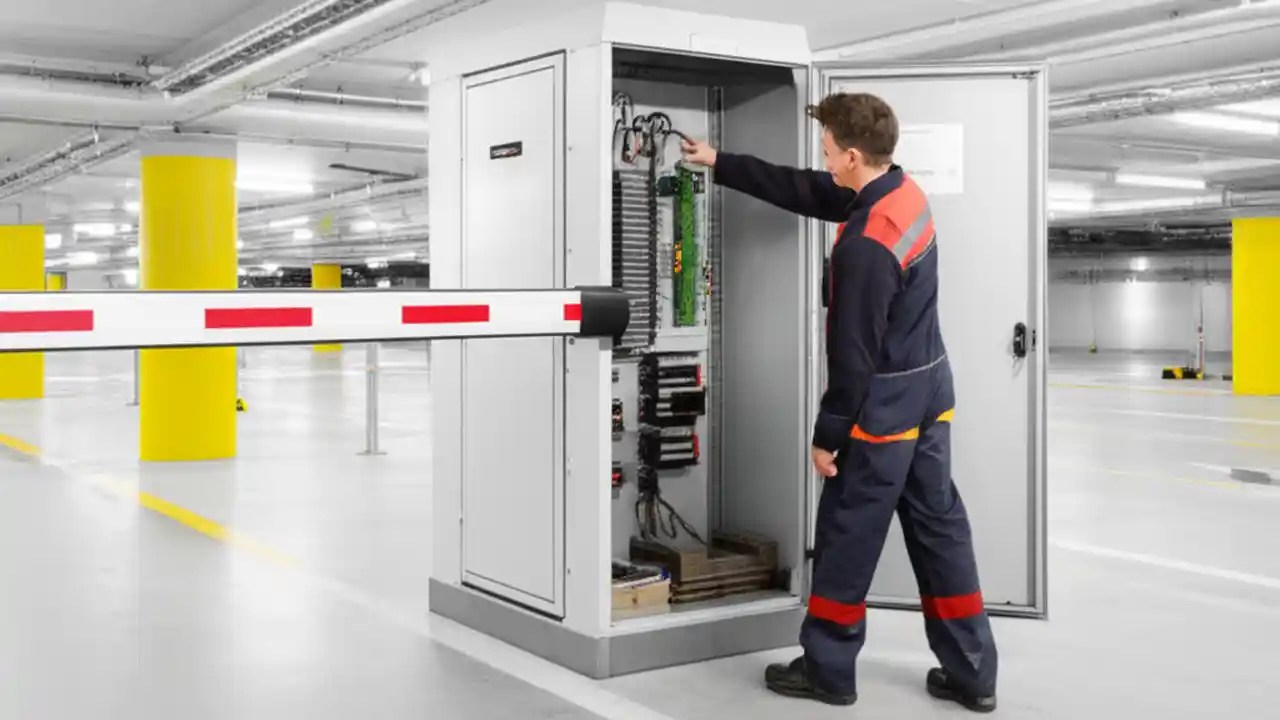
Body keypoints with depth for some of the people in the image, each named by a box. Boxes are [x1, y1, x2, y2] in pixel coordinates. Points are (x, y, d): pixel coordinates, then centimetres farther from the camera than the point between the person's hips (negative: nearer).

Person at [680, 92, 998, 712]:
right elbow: (801, 191, 13)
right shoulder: (904, 192, 2)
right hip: (929, 388, 9)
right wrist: (720, 164, 18)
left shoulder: (864, 246, -26)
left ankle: (827, 669, 20)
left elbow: (853, 354, -21)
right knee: (939, 527, 13)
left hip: (884, 405, -9)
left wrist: (828, 435, -11)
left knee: (847, 536, 5)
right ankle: (971, 673, 20)